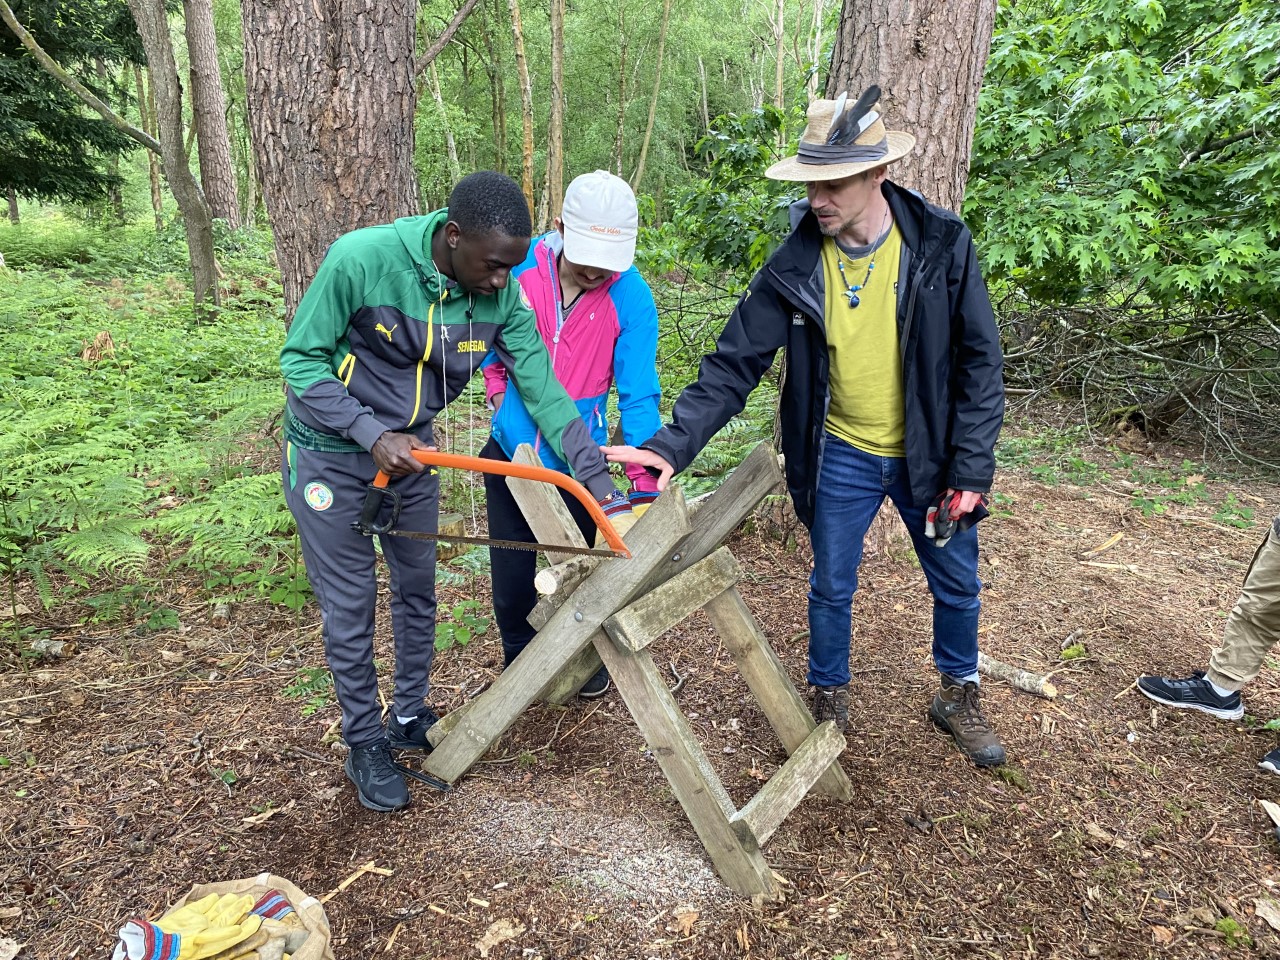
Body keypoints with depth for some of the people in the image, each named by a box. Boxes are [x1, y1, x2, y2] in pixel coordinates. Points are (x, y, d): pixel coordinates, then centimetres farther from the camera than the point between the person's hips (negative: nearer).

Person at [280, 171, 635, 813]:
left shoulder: (502, 297, -16)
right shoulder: (361, 260, -29)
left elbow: (545, 393, -15)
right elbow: (300, 360, -19)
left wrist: (605, 493, -19)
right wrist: (372, 433, -29)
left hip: (411, 447, 5)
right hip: (331, 452, -4)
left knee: (417, 586, 15)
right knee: (351, 603, 4)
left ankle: (411, 717, 37)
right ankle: (364, 744, 24)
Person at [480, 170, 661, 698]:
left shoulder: (632, 299, -18)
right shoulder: (520, 265, -11)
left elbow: (639, 396, -18)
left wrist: (645, 487, -23)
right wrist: (497, 387, -3)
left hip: (579, 462, -2)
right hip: (511, 451, 2)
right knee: (511, 583, 12)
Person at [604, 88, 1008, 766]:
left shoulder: (942, 245, -15)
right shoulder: (795, 264, -13)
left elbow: (980, 362, -10)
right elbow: (734, 364, -14)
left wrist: (970, 470, -13)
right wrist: (672, 444, -26)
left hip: (929, 454, 0)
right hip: (842, 458, 0)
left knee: (956, 584, 16)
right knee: (830, 588, 13)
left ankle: (958, 696, 43)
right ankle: (828, 700, 38)